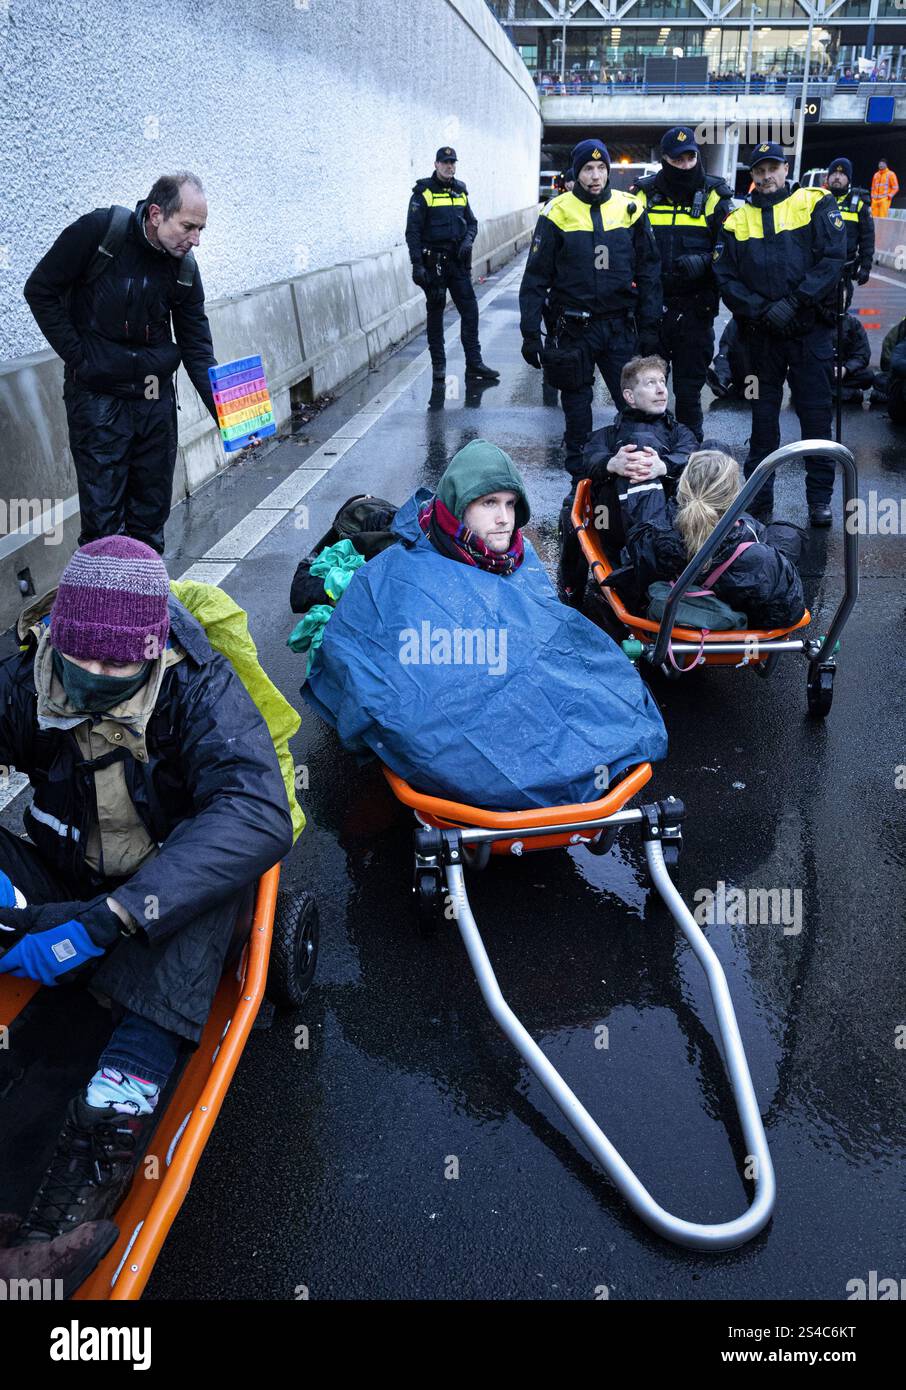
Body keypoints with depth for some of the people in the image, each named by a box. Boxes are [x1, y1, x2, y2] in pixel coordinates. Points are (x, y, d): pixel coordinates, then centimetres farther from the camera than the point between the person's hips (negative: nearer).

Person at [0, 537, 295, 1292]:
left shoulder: (198, 691, -21)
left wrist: (111, 919, -43)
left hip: (174, 891, -2)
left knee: (212, 868, -34)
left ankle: (92, 1168, -42)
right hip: (63, 890, 3)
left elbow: (259, 814, -35)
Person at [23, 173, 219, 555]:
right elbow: (40, 290, -6)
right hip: (97, 395, -4)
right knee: (102, 513, -4)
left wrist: (222, 411, -10)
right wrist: (79, 358, -11)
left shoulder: (185, 268, 1)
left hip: (156, 395, 4)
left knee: (152, 512, 11)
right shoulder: (98, 230, -12)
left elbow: (197, 347, 3)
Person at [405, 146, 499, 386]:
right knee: (436, 312, 4)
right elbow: (413, 230, -9)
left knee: (470, 311, -1)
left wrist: (468, 240, -3)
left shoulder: (460, 191, 12)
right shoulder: (424, 192, -5)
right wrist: (417, 265, -16)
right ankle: (438, 365, 13)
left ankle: (474, 364, 3)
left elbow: (472, 222, 20)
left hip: (458, 261, 5)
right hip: (434, 263, -5)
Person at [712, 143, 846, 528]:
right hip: (762, 333, 2)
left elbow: (833, 258, -7)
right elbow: (726, 278, 3)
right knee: (763, 416, 8)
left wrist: (794, 302, -15)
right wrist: (761, 309, -11)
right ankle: (758, 500, 16)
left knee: (816, 413, 0)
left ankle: (820, 499, 10)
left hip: (811, 330, -2)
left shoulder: (816, 204, 2)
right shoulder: (737, 221, 9)